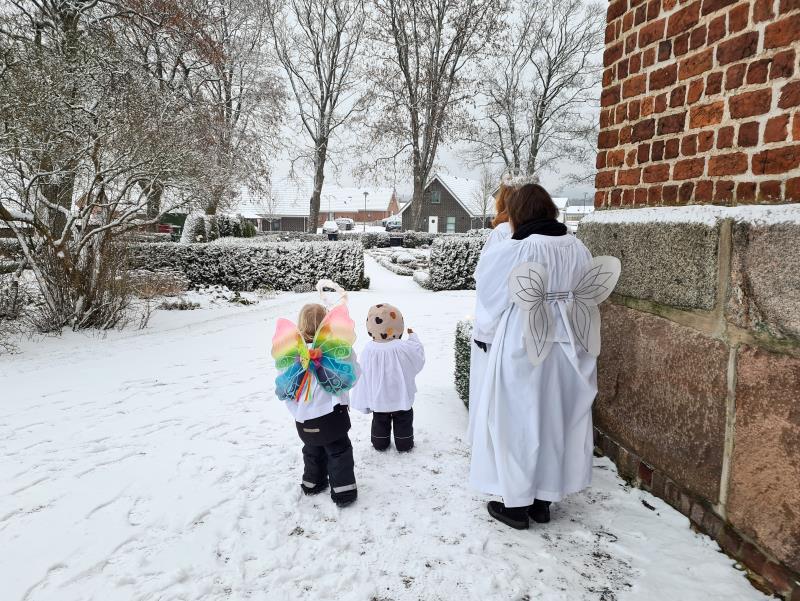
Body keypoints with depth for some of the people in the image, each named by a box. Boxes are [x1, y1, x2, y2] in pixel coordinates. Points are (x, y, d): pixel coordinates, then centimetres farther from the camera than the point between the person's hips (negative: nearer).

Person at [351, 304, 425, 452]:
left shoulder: (368, 349, -18)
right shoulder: (403, 347, -24)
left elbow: (363, 376, -9)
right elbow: (419, 359, -4)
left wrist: (365, 401, 5)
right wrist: (413, 337, 7)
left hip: (378, 398, 2)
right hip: (401, 396, -1)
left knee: (380, 421, 22)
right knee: (403, 420, 19)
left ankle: (380, 444, 36)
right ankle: (404, 444, 31)